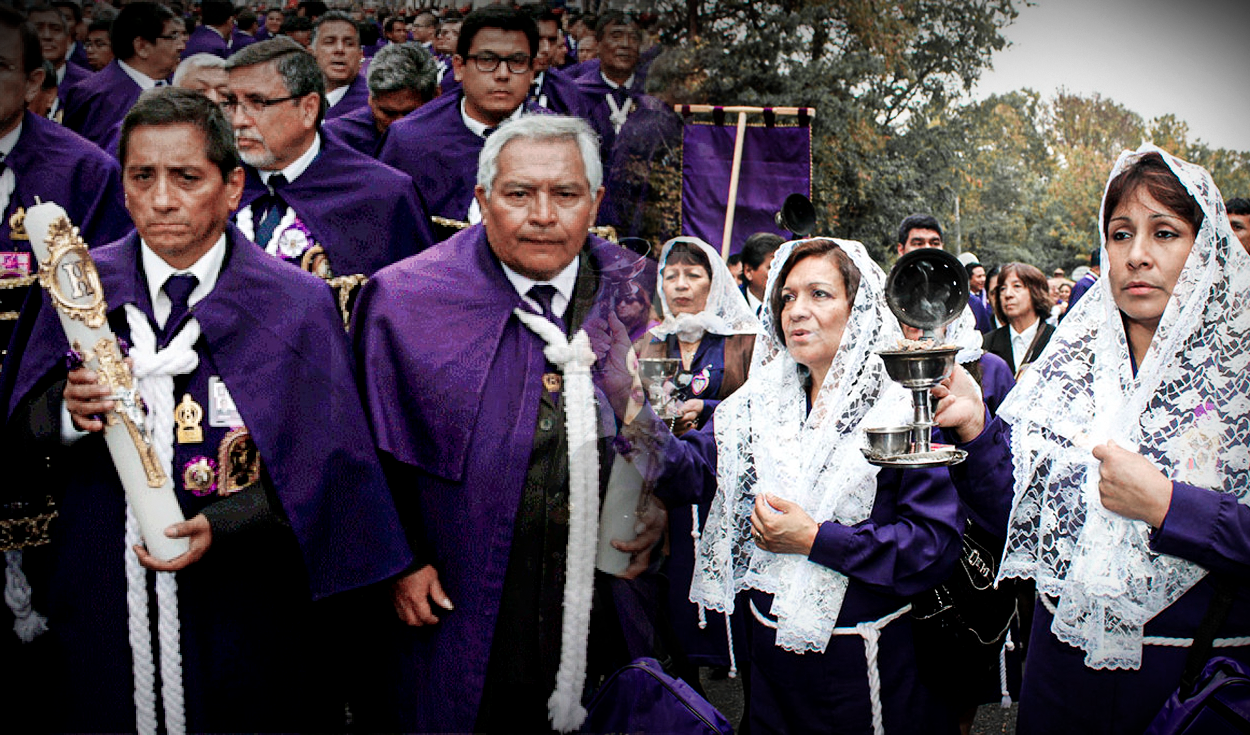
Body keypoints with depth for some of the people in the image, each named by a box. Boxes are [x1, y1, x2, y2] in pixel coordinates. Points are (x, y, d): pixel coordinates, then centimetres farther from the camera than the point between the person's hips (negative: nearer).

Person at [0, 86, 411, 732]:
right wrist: (68, 411, -19)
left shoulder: (298, 306, -9)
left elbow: (325, 462, -8)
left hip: (243, 608, -2)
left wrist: (223, 525, -20)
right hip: (103, 600, 2)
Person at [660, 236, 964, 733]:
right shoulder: (762, 402, 4)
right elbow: (693, 468, -8)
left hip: (861, 662, -4)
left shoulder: (903, 407, -11)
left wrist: (817, 540, -21)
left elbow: (937, 542, -17)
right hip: (769, 648, 4)